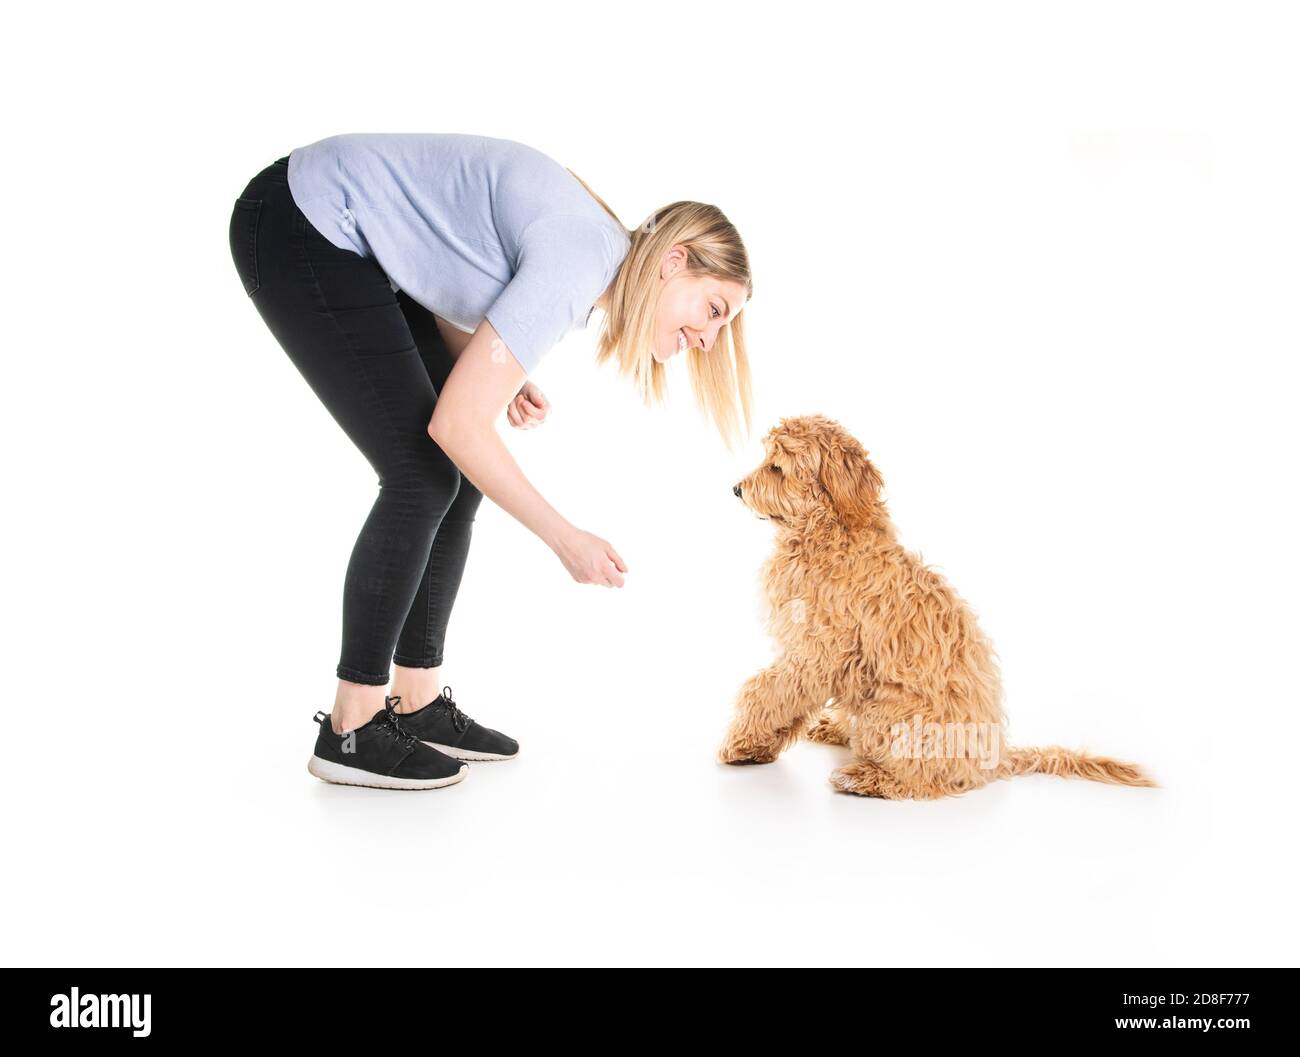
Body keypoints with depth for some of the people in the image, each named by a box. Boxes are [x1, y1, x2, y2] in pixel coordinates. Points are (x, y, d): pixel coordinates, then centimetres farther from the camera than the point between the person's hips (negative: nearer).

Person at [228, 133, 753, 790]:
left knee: (460, 478, 4)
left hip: (363, 246, 9)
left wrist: (500, 377, -6)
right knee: (423, 479, -12)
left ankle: (416, 705, 12)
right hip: (296, 232, -9)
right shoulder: (574, 265, -26)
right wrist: (566, 538, -17)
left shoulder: (596, 246, 3)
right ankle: (349, 731, -1)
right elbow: (457, 425, -26)